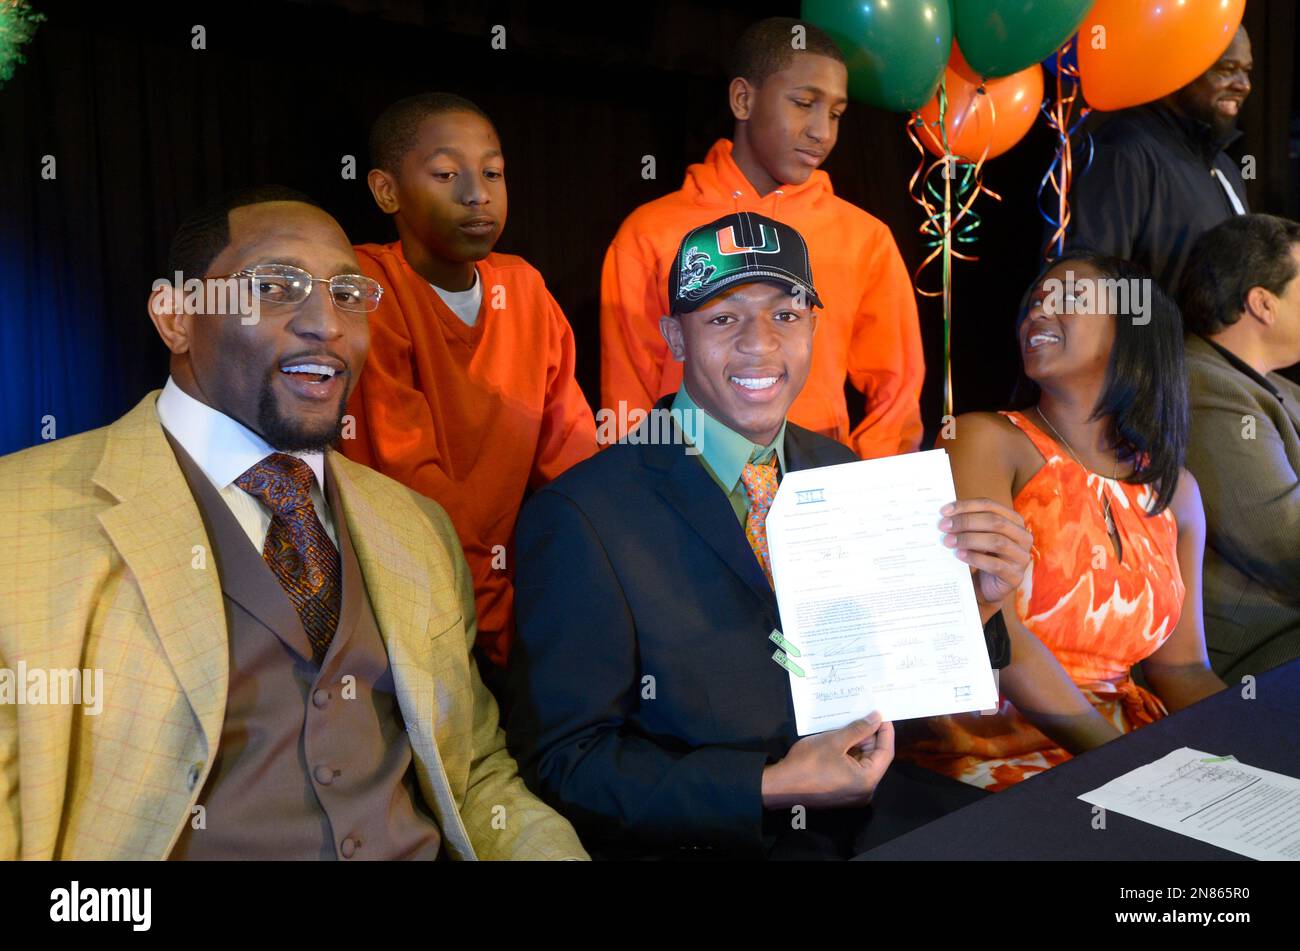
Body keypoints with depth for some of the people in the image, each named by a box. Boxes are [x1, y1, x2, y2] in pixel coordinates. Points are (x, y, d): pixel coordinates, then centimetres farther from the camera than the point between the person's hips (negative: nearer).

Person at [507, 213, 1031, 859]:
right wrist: (769, 787, -20)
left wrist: (974, 601, -11)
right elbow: (564, 759, -12)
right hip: (693, 841, -4)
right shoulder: (576, 519, -13)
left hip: (859, 804, 5)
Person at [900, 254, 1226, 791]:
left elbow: (1179, 666, 10)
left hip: (1120, 734, 6)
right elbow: (989, 632, -16)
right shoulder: (986, 441, -5)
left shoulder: (1175, 489, 12)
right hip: (990, 747, -6)